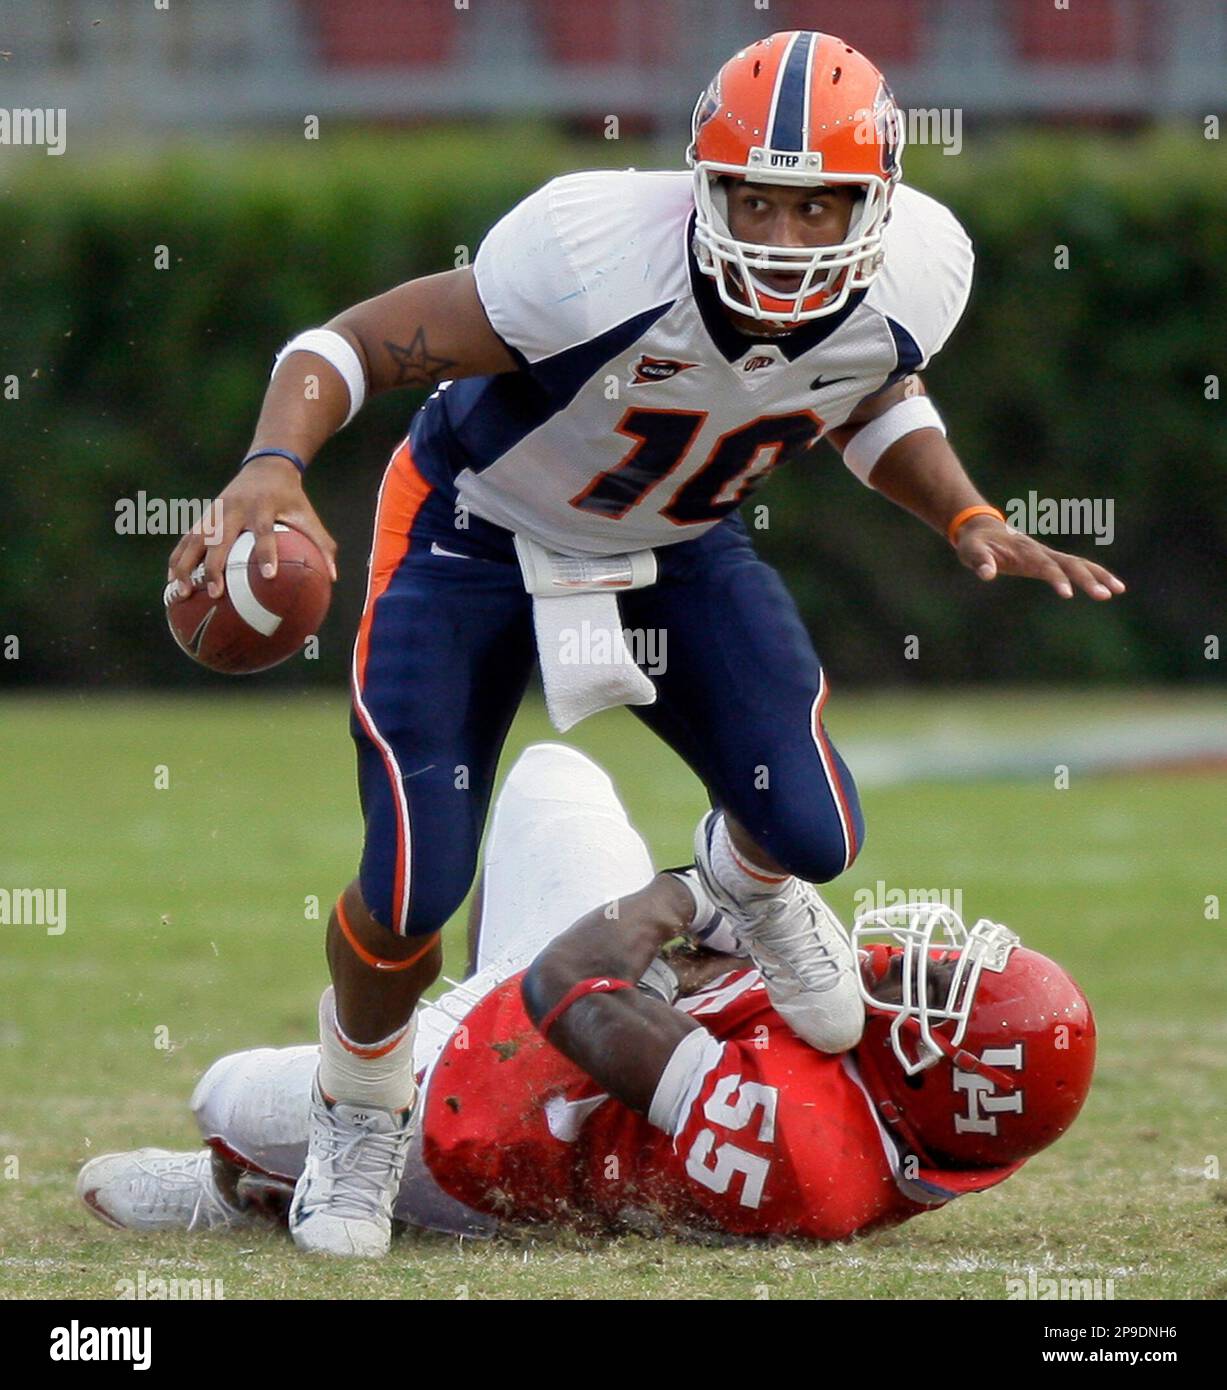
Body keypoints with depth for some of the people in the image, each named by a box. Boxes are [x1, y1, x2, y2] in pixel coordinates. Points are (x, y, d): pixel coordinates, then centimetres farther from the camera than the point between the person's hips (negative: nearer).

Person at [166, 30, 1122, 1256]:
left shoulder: (911, 281, -21)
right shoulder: (595, 260, -38)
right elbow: (350, 345, -29)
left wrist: (969, 522, -11)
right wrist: (273, 464, -49)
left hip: (680, 550, 4)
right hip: (476, 540, -4)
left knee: (811, 833, -11)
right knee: (413, 891, -12)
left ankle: (744, 882, 31)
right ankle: (357, 1125, 21)